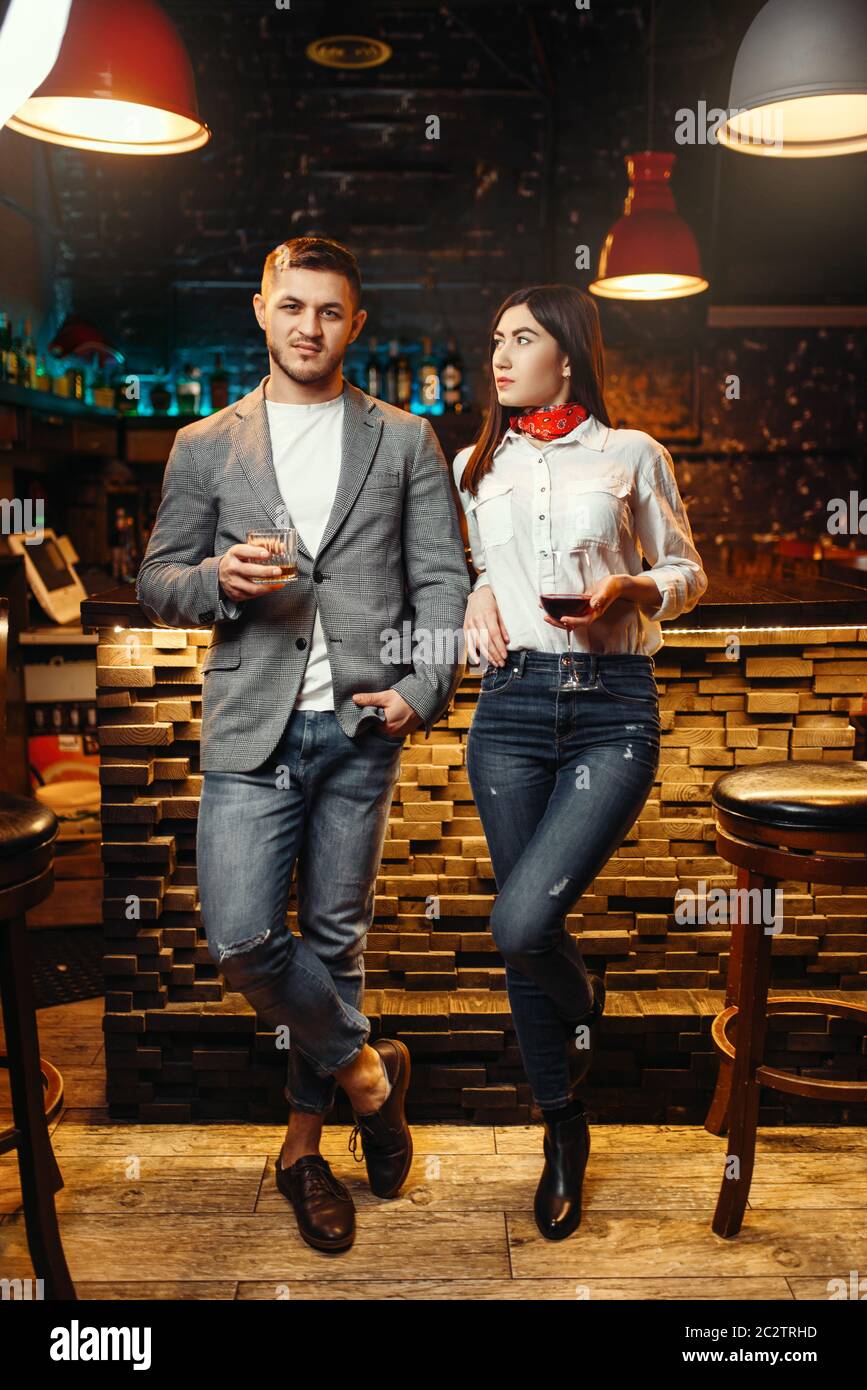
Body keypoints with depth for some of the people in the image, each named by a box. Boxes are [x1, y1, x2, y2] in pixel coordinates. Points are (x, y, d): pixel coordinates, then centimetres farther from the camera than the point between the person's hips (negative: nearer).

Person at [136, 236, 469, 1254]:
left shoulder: (404, 442, 10)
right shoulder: (205, 447, 11)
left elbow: (442, 577, 6)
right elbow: (157, 586, 11)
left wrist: (423, 687, -9)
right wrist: (218, 578, -11)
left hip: (362, 724, 0)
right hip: (252, 723, 0)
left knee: (335, 934, 8)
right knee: (240, 939, -10)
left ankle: (304, 1140, 27)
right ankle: (364, 1069, 16)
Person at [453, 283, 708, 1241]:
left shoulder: (631, 456, 6)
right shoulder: (475, 467, 15)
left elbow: (686, 571, 11)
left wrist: (630, 589, -9)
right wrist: (476, 598, 4)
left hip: (613, 709, -3)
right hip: (511, 705, 3)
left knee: (522, 923, -17)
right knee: (522, 938, 6)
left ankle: (581, 1001, 22)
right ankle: (563, 1128, 28)